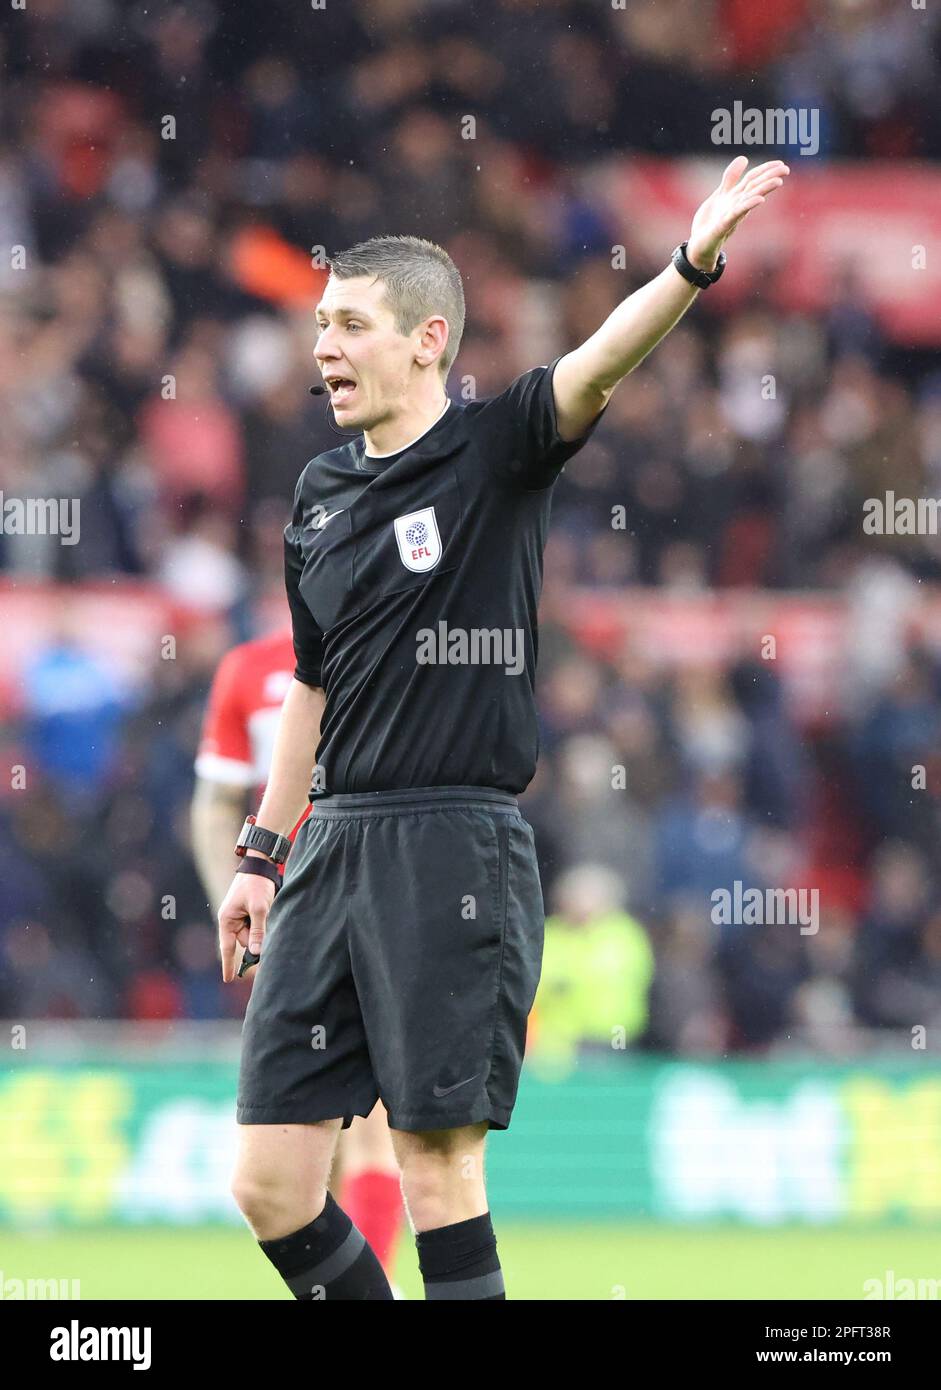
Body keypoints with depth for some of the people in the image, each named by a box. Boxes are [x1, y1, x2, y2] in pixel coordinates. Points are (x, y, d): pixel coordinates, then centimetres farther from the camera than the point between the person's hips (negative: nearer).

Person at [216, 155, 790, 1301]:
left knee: (438, 1174, -7)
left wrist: (694, 260, -40)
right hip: (335, 847, 6)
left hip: (454, 850, -6)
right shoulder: (322, 492, 16)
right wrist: (261, 852, 25)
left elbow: (599, 363, -22)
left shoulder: (495, 453, -2)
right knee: (269, 1184, 2)